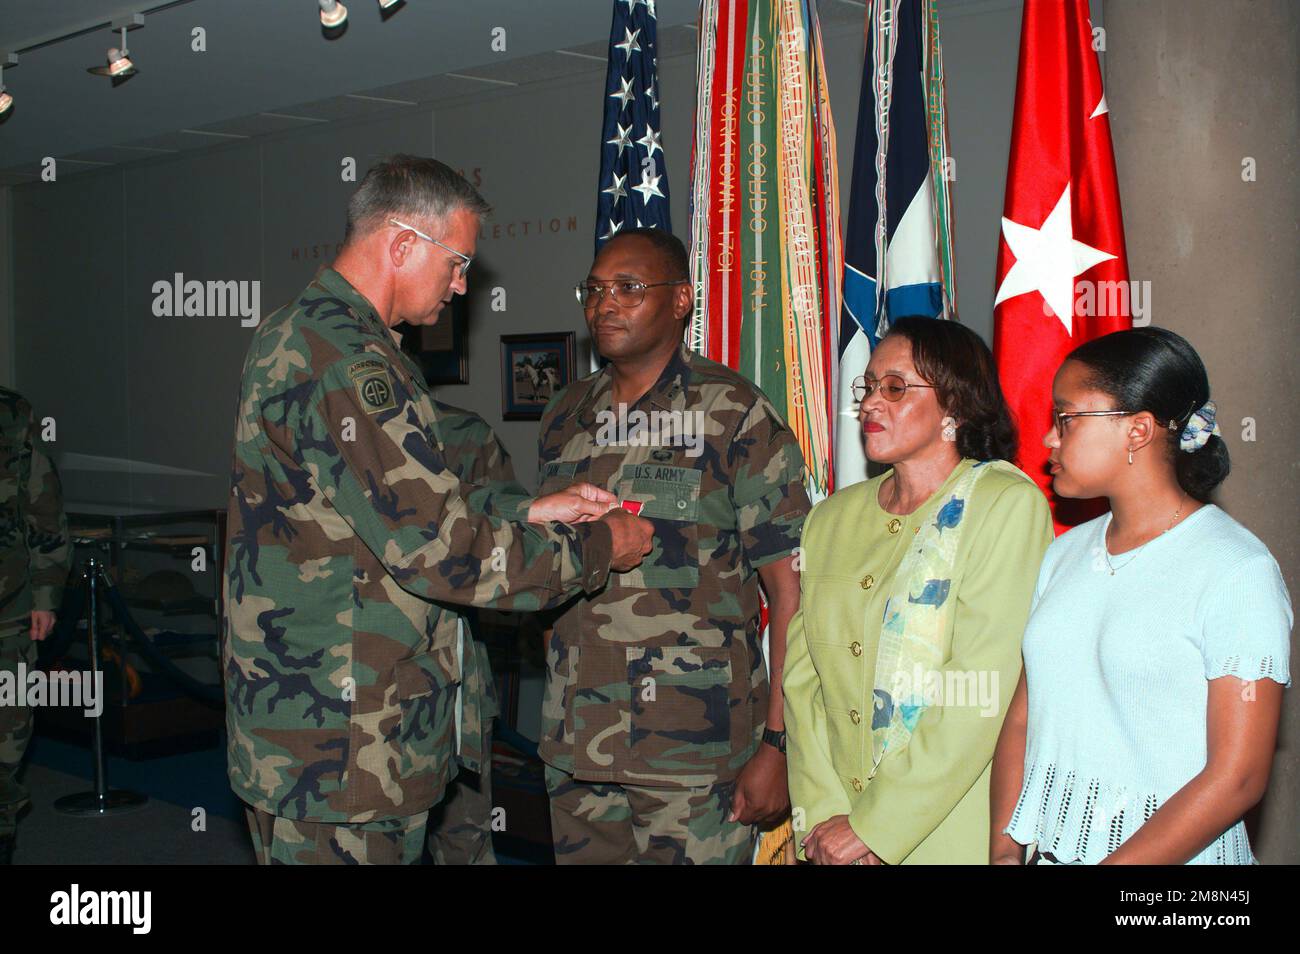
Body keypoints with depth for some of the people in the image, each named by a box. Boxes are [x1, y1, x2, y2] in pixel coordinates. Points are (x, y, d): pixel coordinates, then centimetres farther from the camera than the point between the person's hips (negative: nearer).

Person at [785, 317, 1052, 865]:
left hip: (954, 837, -4)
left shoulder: (1006, 502, -10)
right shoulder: (832, 518, 8)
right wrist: (822, 812, -9)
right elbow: (802, 676, 4)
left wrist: (872, 826, -16)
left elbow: (980, 690, -16)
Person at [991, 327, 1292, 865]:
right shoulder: (1065, 553, 7)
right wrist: (1003, 849, -6)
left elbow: (1237, 777, -16)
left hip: (1174, 852, -5)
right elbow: (1022, 719, 6)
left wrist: (1115, 863, -18)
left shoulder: (1237, 570, -12)